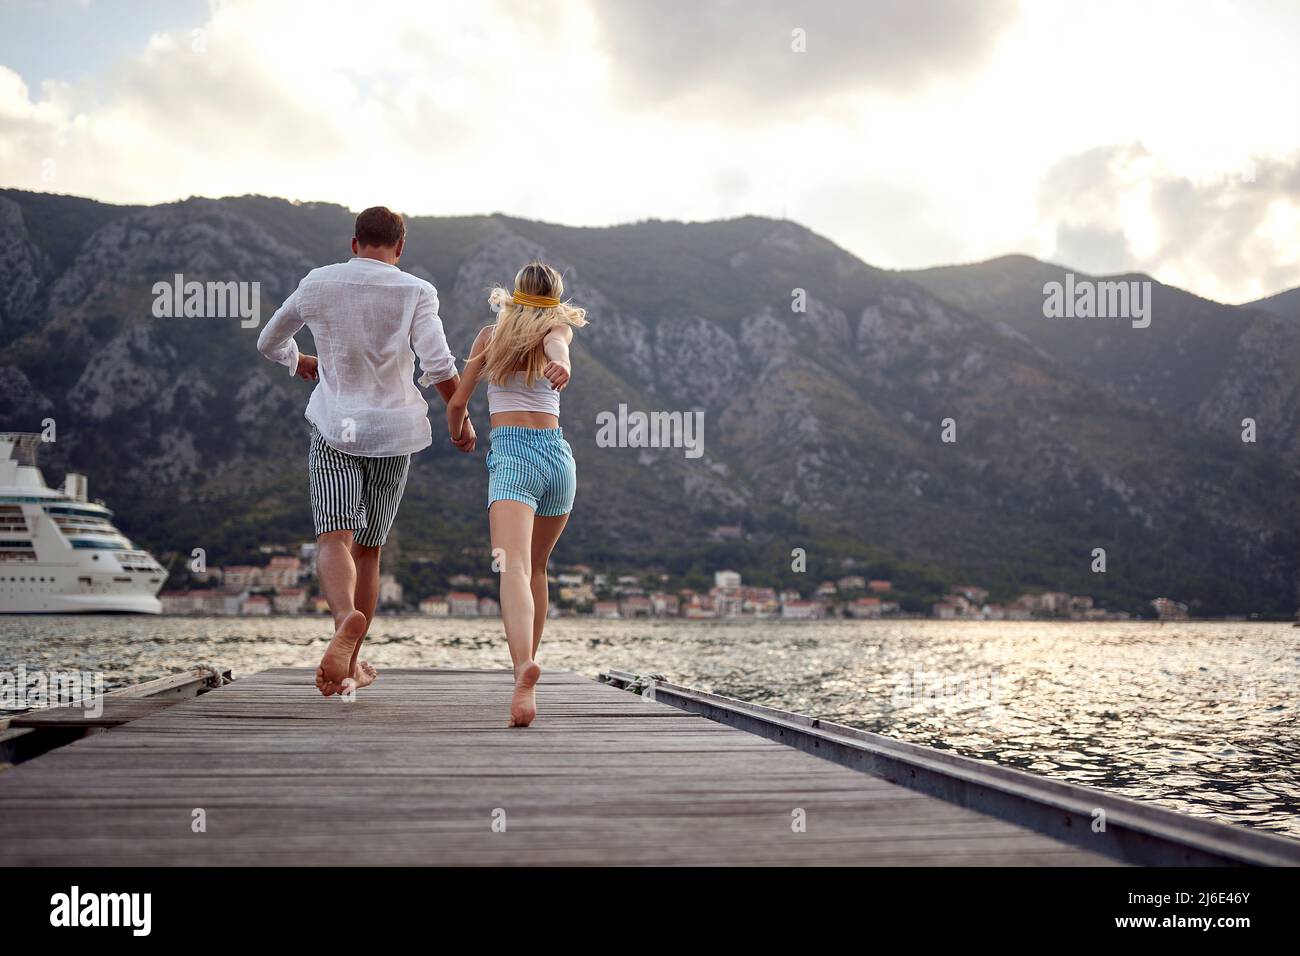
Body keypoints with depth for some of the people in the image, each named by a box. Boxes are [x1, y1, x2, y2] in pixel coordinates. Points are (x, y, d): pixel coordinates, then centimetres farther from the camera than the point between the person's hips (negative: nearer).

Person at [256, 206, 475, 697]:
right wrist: (461, 415, 0)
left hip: (335, 431, 0)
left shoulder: (318, 284, 3)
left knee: (334, 540, -11)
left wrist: (301, 362, 37)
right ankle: (350, 665, 19)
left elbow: (269, 342, 16)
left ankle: (346, 618, -43)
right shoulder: (416, 292, -4)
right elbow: (439, 365, -15)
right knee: (368, 550, 13)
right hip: (393, 434, 1)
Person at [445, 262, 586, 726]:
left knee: (514, 568, -22)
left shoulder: (490, 335, 14)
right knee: (536, 568, 23)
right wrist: (562, 366, -34)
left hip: (510, 454, -3)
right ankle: (527, 669, 33)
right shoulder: (557, 329, 15)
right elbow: (555, 342, -11)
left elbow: (456, 403, 13)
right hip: (558, 453, 3)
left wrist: (456, 433, 35)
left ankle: (523, 666, -47)